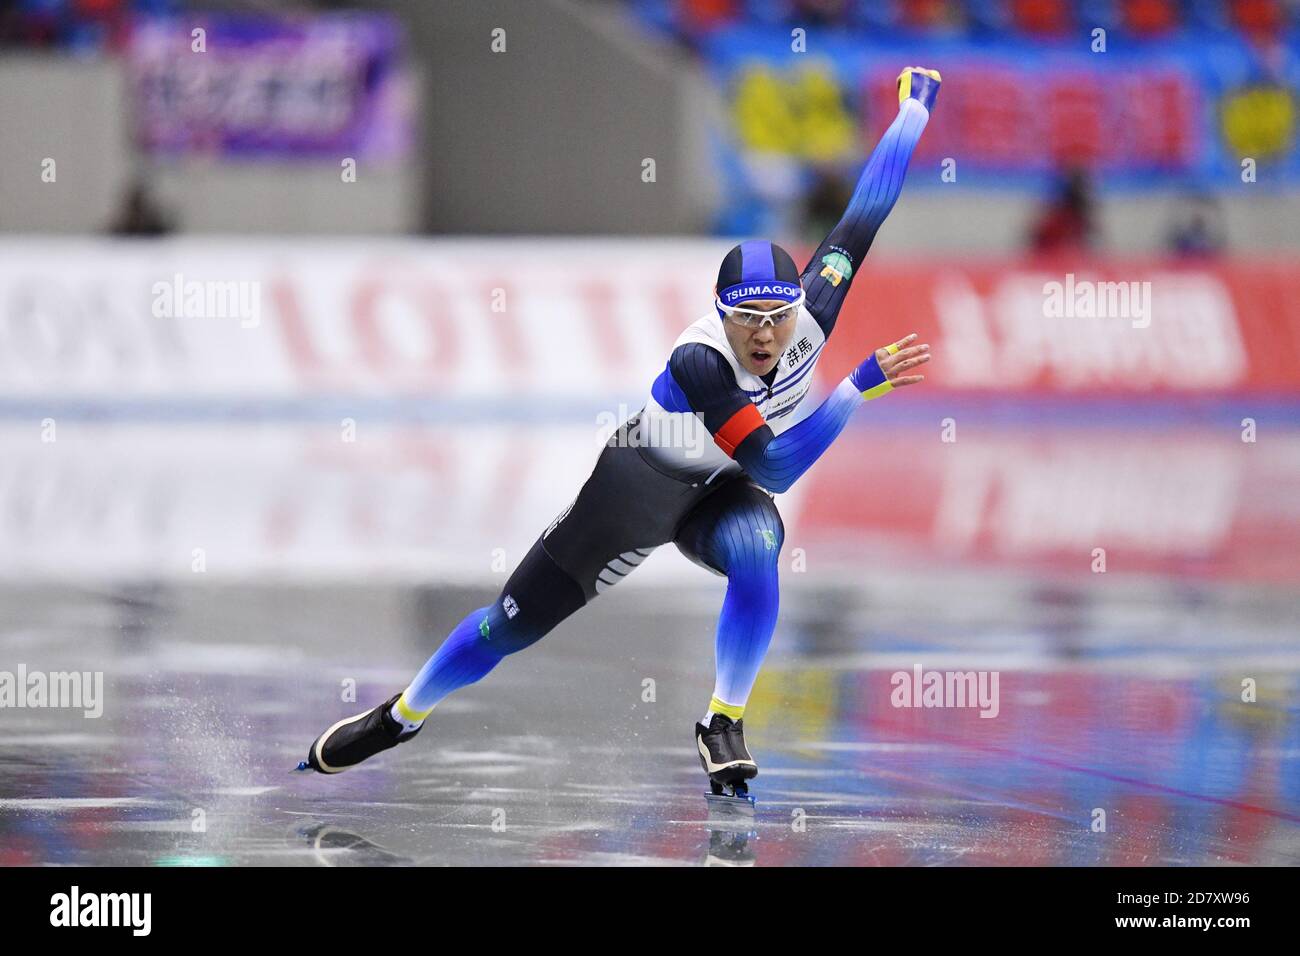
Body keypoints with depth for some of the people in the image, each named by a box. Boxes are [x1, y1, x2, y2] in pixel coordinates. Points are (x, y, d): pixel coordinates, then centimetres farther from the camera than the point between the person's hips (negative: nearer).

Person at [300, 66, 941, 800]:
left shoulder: (812, 314, -24)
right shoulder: (698, 362, -38)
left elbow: (862, 219, -14)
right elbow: (775, 468, -42)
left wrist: (915, 108, -7)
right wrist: (861, 386, -48)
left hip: (722, 492, 3)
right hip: (638, 480, -3)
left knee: (756, 549, -34)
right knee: (515, 622, 3)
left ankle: (725, 724, -17)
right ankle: (401, 717, 28)